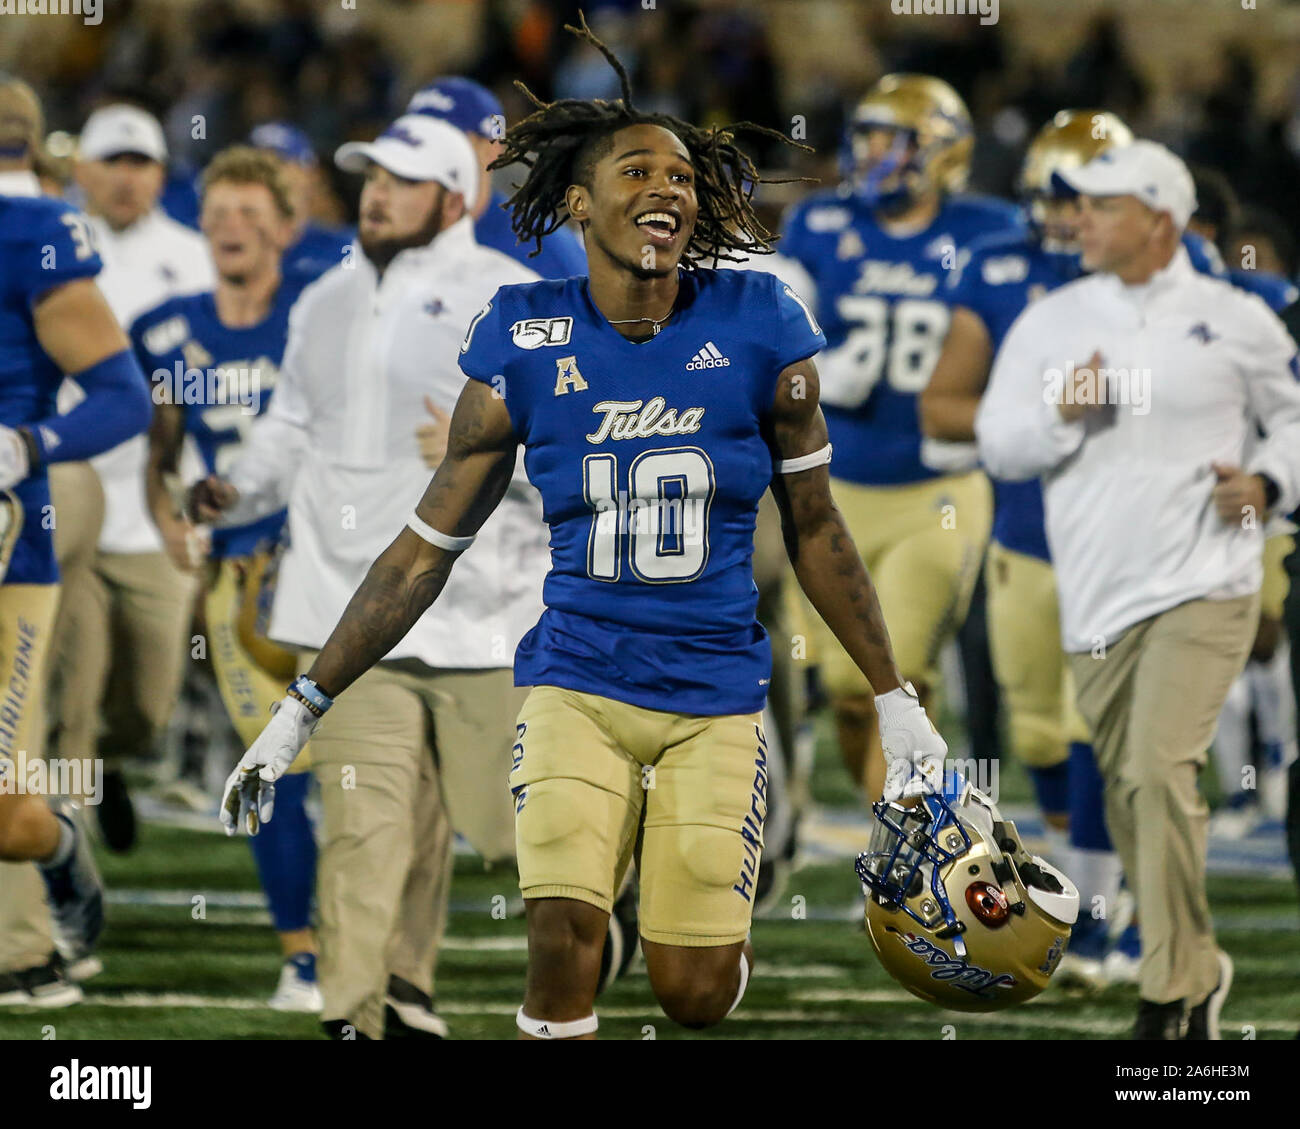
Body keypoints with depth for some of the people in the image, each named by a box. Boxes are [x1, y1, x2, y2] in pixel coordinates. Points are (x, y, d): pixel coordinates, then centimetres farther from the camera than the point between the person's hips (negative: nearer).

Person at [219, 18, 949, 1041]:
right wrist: (301, 714, 4)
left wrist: (897, 705, 11)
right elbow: (428, 549, 5)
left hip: (716, 696, 0)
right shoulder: (528, 344, -2)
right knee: (563, 945, -19)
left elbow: (814, 531, 9)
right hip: (578, 681, 0)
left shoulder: (757, 327, -2)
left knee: (694, 995, -1)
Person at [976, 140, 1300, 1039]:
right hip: (1098, 595, 4)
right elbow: (998, 443, 5)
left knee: (1160, 771, -19)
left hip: (1202, 586, -4)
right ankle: (1196, 966, 26)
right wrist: (1061, 412, -13)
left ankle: (1172, 989, -12)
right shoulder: (1050, 324, 8)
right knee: (1126, 789, 9)